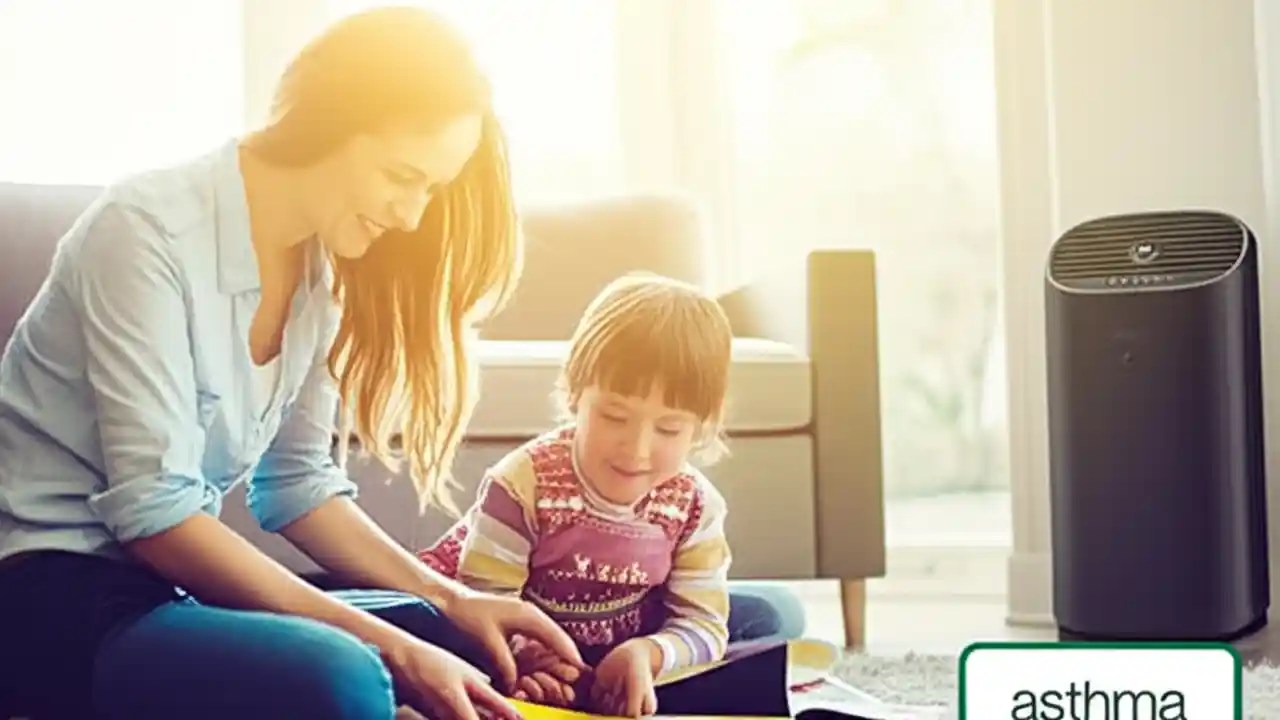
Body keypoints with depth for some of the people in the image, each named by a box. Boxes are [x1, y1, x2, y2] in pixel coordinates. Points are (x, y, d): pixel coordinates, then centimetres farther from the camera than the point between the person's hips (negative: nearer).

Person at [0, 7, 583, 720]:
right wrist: (390, 649, -26)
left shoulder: (321, 267, 5)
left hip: (167, 575, 8)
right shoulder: (151, 230, -19)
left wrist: (450, 599, -3)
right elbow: (152, 512, -24)